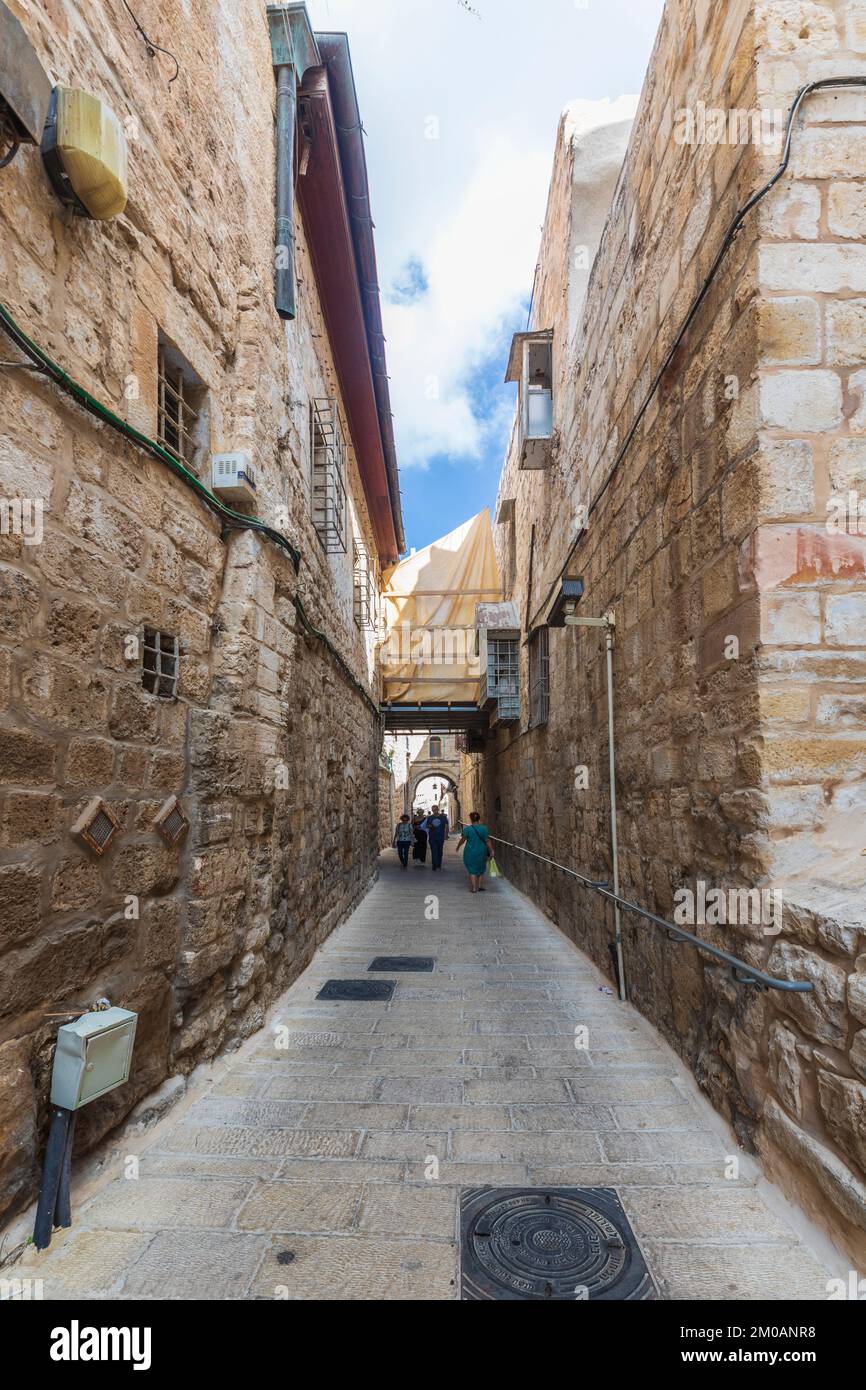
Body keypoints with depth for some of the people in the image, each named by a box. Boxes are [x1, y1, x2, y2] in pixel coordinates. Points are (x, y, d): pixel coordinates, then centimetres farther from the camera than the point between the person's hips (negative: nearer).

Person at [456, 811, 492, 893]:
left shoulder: (467, 829, -11)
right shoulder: (484, 828, -7)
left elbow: (462, 840, -3)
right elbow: (487, 841, -5)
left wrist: (458, 847, 15)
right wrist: (491, 852, 3)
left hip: (470, 852, -2)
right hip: (482, 852, 2)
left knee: (472, 870, 10)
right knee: (481, 869, 21)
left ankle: (474, 888, 7)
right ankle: (480, 886, 23)